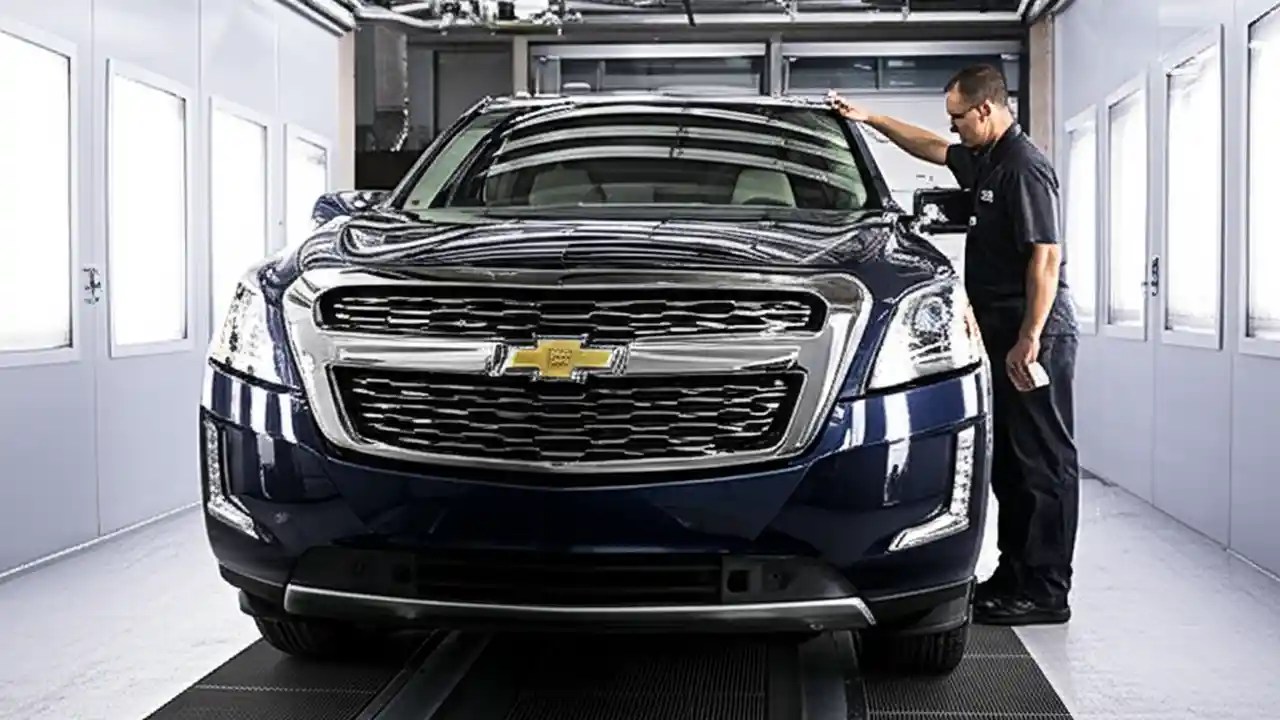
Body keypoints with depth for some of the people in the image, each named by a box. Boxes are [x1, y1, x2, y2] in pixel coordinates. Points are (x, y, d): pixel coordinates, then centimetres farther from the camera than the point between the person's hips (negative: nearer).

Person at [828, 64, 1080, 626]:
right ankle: (1014, 573, 21)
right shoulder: (983, 159, 15)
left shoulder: (1024, 166, -15)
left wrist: (1029, 340, -23)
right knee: (1009, 458, 13)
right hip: (1004, 332, 10)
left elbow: (1047, 256, -20)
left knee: (1043, 459, -7)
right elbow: (930, 148, 34)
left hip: (1035, 335, -10)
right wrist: (868, 119, 35)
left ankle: (1045, 592, -4)